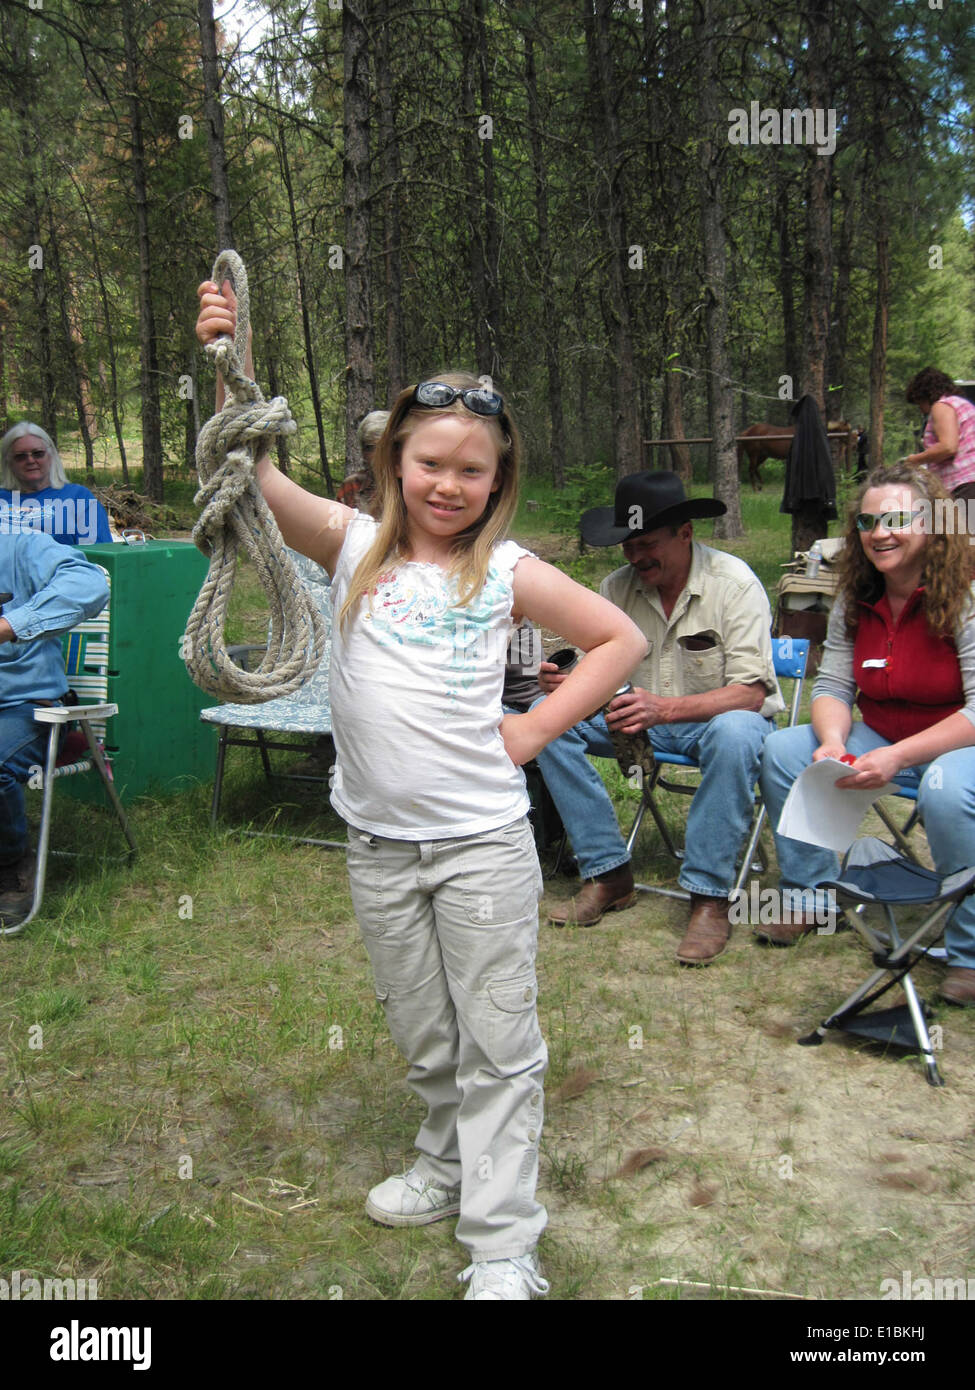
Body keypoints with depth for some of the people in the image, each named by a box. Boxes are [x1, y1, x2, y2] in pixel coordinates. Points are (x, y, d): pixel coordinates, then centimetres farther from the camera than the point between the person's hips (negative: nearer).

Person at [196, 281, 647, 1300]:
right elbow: (252, 475, -13)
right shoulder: (354, 548, 0)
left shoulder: (505, 572, -3)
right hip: (378, 844, 3)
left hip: (483, 842, -2)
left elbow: (620, 640, 3)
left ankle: (502, 1245, 15)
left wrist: (534, 729, -4)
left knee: (498, 1044, 4)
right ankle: (450, 1164, 43)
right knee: (424, 1040, 19)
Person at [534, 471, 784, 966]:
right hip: (645, 718, 5)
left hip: (719, 717, -4)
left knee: (734, 734, -40)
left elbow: (751, 692, -22)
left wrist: (664, 709, -38)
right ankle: (608, 874, -13)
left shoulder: (734, 583, -16)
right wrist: (565, 682, -25)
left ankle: (709, 896, -28)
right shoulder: (617, 587, -2)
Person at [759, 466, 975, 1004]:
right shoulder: (854, 603, 0)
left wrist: (898, 758, -33)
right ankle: (813, 894, 8)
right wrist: (833, 741, -23)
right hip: (880, 736, 6)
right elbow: (831, 686, 0)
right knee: (781, 750, -10)